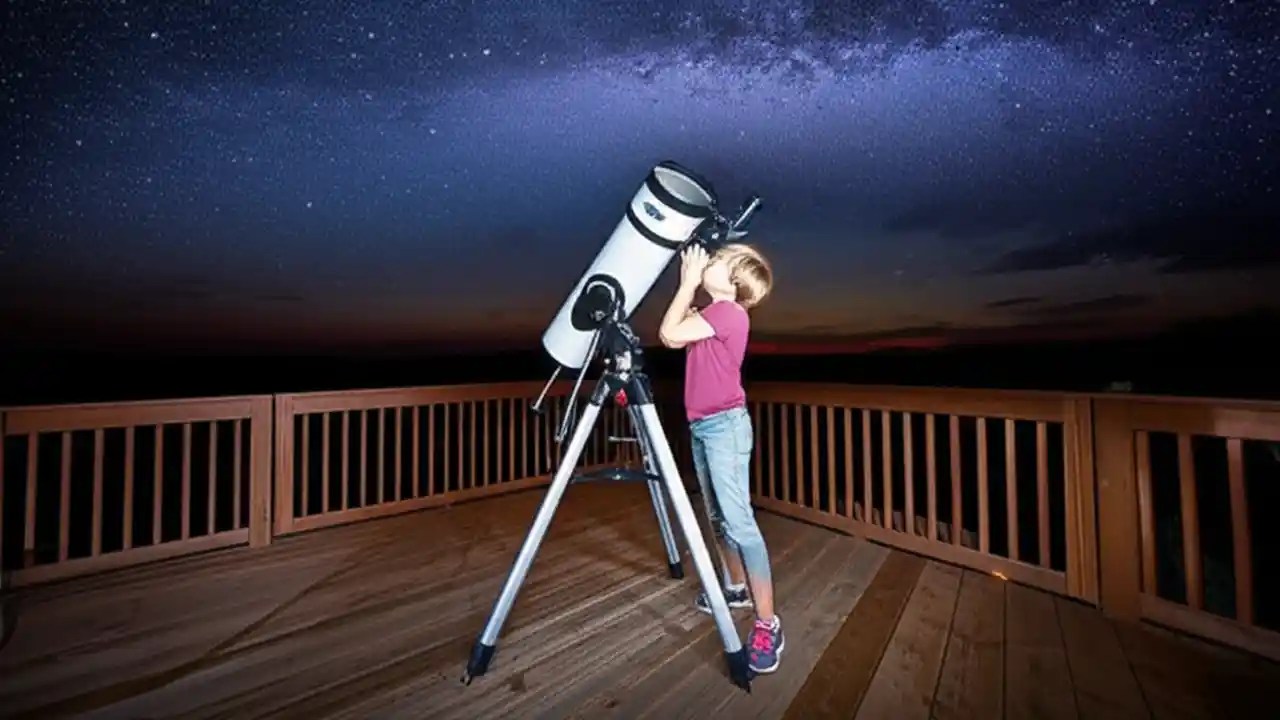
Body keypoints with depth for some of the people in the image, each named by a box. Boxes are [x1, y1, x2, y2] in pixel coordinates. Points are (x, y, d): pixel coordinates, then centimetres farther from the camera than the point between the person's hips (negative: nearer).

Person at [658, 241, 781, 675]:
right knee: (717, 516, 17)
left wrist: (688, 282, -7)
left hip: (725, 424, -9)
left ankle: (768, 625, 2)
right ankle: (735, 587, 34)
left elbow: (669, 334, -18)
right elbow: (674, 335, 15)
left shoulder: (729, 311, -13)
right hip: (703, 425, 9)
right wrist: (687, 286, 12)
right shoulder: (713, 313, 14)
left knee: (739, 520, -9)